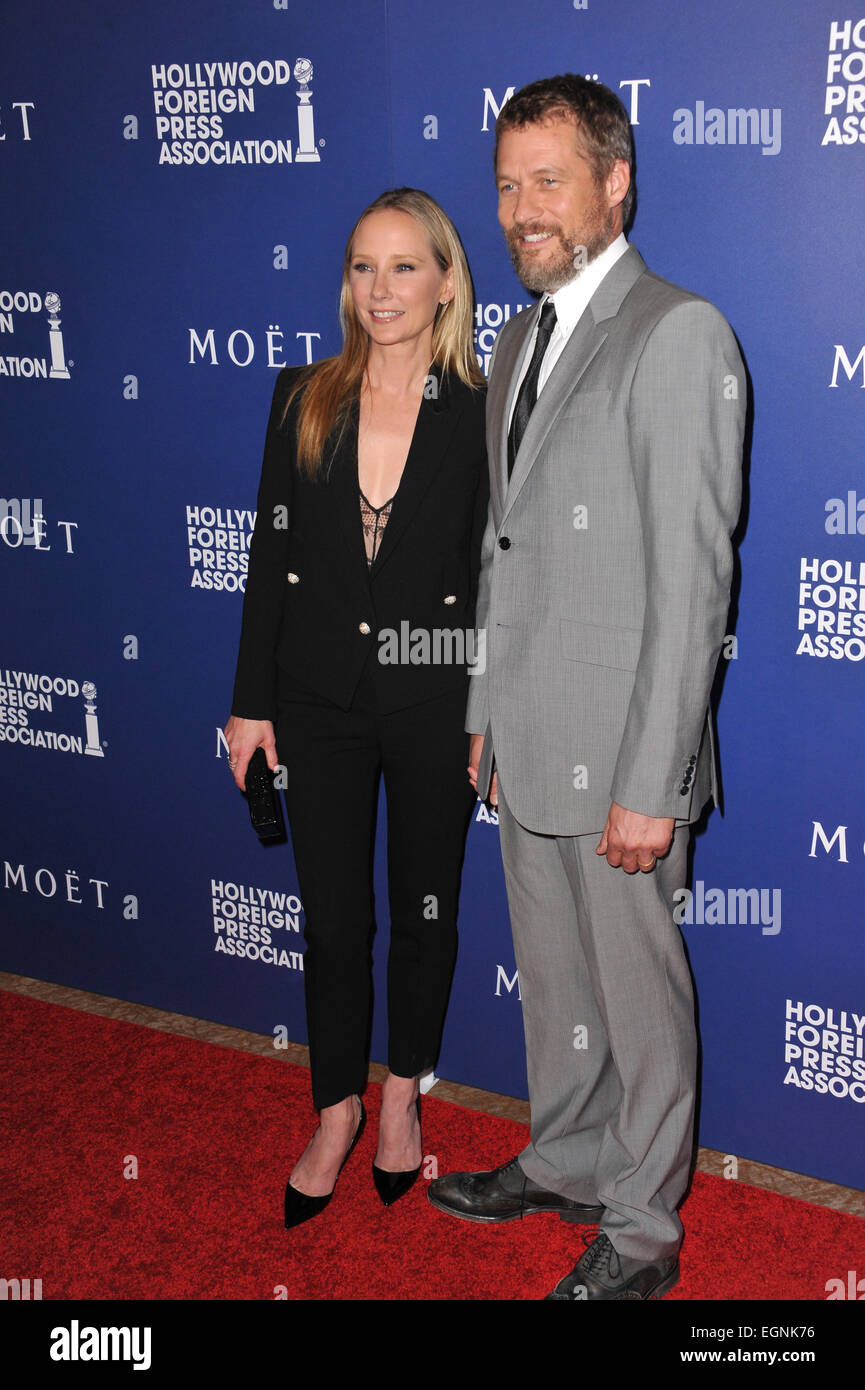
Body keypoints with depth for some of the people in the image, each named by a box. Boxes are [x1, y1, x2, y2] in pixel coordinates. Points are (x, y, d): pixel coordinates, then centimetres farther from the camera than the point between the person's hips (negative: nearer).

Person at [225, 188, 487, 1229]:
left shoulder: (478, 416, -5)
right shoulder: (303, 400, 1)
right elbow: (271, 556, 2)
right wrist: (250, 702, 1)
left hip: (436, 702, -1)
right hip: (320, 700, 2)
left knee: (425, 908, 13)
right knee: (332, 918, 10)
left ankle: (402, 1093, 36)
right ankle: (337, 1113, 29)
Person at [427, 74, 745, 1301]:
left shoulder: (680, 335, -13)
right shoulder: (521, 341, 14)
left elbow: (693, 577, -18)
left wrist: (651, 782, -20)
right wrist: (488, 715, 16)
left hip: (618, 745, -8)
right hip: (526, 737, 8)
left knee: (639, 990, 7)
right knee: (553, 976, 21)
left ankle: (641, 1227, 25)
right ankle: (566, 1162, 40)